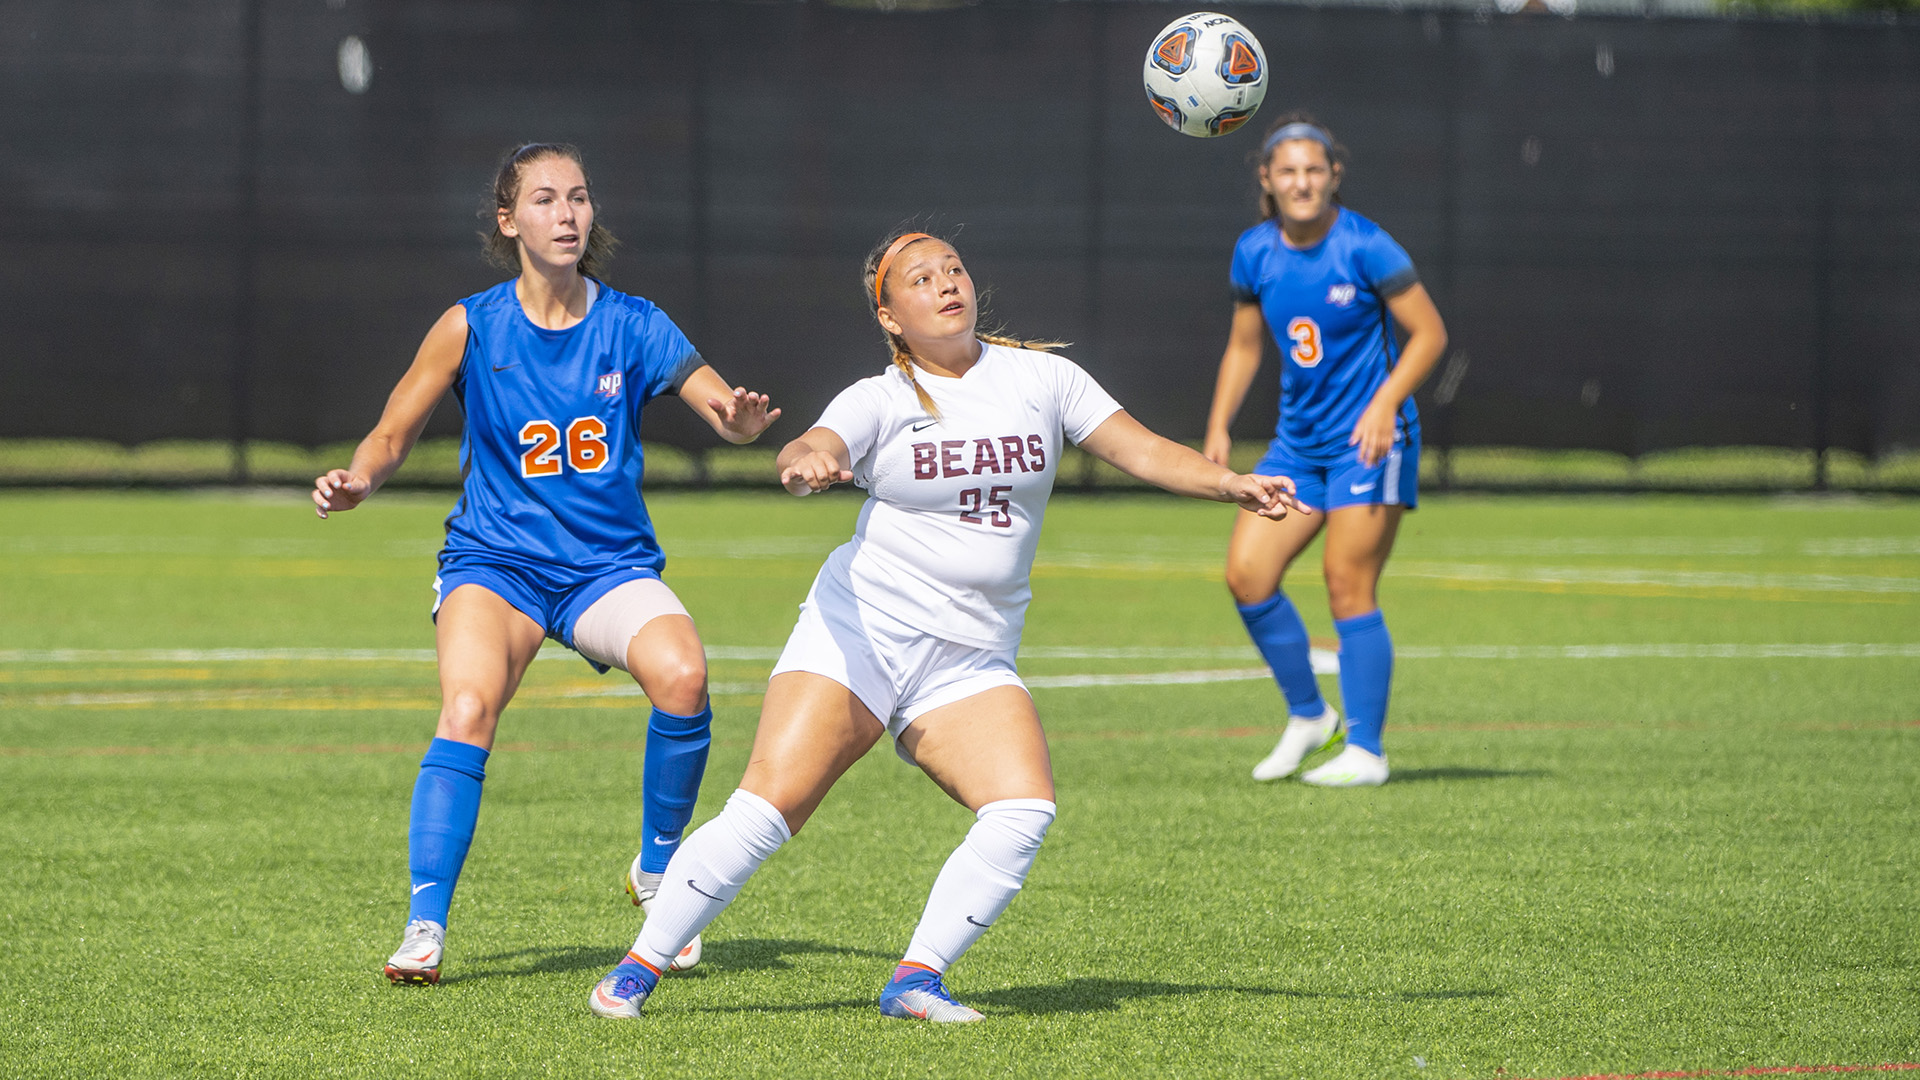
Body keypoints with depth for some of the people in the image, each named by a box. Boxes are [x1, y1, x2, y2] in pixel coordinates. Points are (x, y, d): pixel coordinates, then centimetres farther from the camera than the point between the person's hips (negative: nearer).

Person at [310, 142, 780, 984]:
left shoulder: (631, 325, 1)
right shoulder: (471, 328, -1)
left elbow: (723, 407, -6)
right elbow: (393, 435, 4)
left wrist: (742, 418, -30)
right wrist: (357, 482, -17)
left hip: (610, 566, 1)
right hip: (494, 563, -1)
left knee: (682, 673, -28)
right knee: (468, 710, -28)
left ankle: (657, 872, -6)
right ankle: (424, 928, -25)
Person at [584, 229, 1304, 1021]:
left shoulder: (1038, 378, 7)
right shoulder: (881, 400, -2)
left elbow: (1145, 452, 7)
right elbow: (811, 449, -21)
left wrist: (1231, 484, -9)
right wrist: (806, 460, -45)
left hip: (972, 663, 3)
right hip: (859, 634, -3)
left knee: (1024, 810, -21)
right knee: (766, 810, -15)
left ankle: (916, 980, -13)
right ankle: (640, 967, -2)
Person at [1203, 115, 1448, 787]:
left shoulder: (1365, 248, -13)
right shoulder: (1255, 253, 3)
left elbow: (1430, 333, -9)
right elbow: (1244, 345, 17)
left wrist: (1385, 403, -21)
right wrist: (1219, 424, 6)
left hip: (1368, 440, -6)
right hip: (1298, 440, 6)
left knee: (1348, 588, -9)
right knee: (1246, 573, -5)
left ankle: (1364, 750, 0)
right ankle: (1307, 715, 13)